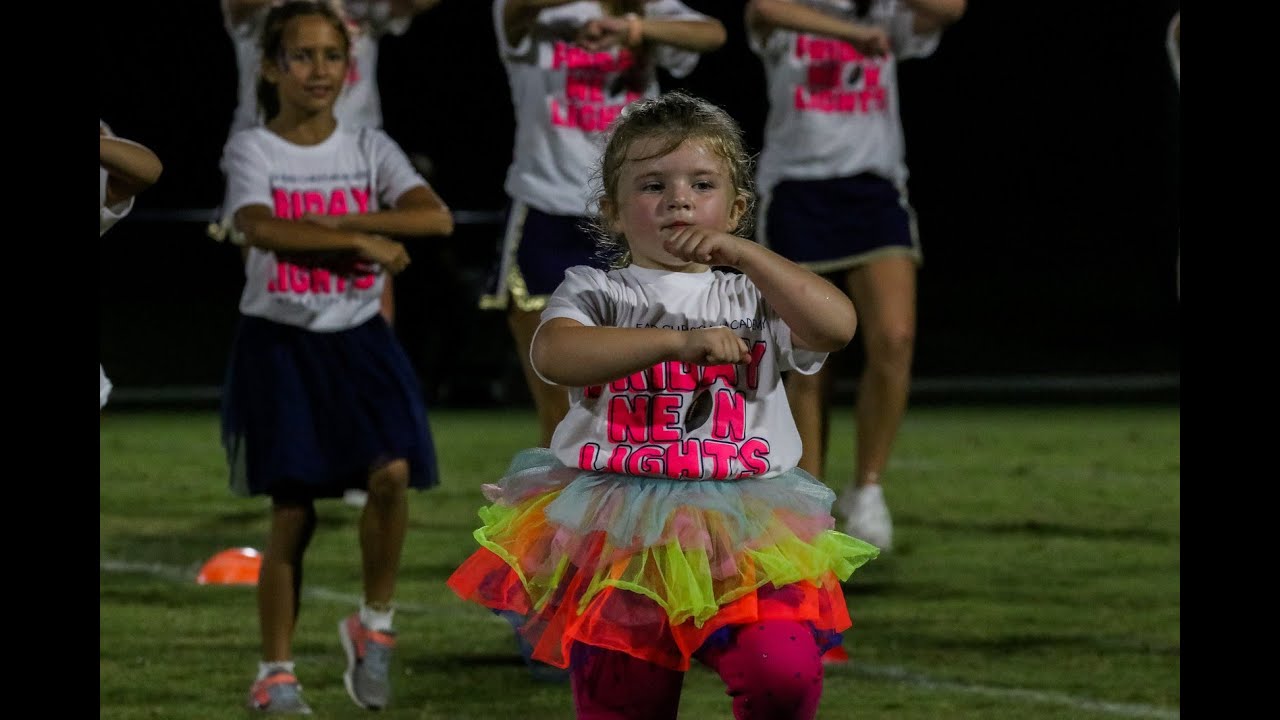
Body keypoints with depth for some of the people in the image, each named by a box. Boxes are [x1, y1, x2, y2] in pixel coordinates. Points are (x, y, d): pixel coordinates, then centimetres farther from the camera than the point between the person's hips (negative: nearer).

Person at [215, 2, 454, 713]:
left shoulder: (369, 148, 6)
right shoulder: (252, 149, -2)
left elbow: (436, 217, -11)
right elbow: (259, 228, -23)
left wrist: (343, 221, -19)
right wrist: (357, 241, -24)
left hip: (358, 339, 2)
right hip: (280, 340, -2)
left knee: (392, 473, -19)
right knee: (292, 512, -3)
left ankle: (374, 624, 2)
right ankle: (276, 671, 9)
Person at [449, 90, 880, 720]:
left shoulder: (754, 296, 11)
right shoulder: (596, 291, 5)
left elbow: (837, 326, -8)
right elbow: (553, 355, -18)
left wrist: (743, 255, -10)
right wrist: (677, 342, -26)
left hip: (743, 531, 0)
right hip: (617, 535, 0)